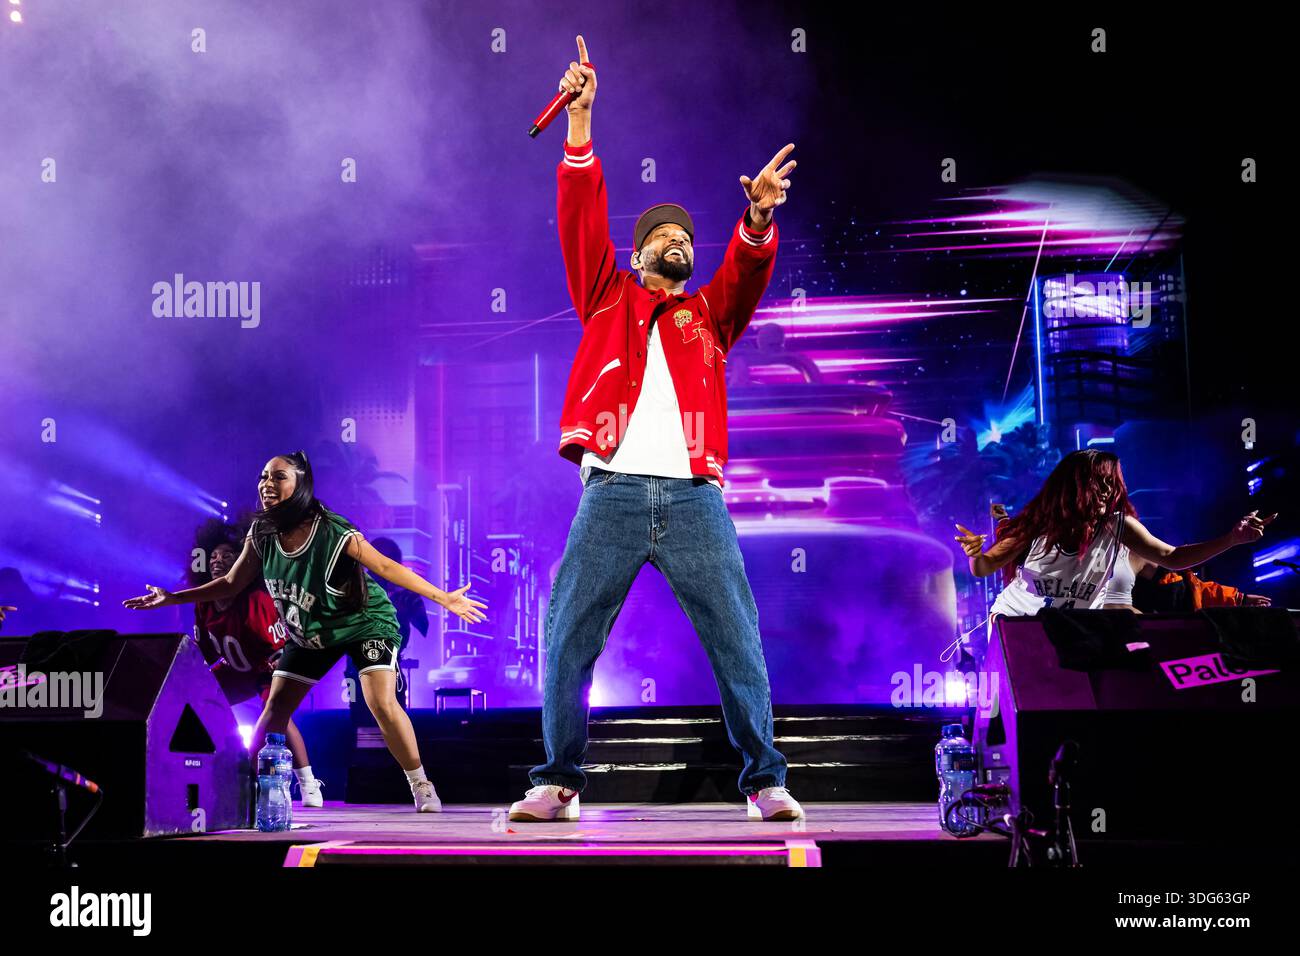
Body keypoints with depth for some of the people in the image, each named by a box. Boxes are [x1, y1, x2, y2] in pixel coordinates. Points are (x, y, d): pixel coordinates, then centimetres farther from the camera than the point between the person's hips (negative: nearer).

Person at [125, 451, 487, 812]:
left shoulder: (333, 532, -28)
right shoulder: (262, 535, -12)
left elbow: (386, 567, -23)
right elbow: (231, 584, 0)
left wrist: (443, 598, -26)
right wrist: (171, 598, -3)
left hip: (365, 622, -6)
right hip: (309, 632, 6)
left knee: (382, 704, -20)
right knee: (275, 708, 1)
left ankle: (421, 787, -5)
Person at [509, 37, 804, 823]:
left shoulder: (709, 313, 19)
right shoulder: (608, 299, 18)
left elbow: (749, 269, 1)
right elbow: (584, 223, 8)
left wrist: (760, 215, -20)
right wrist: (581, 119, 1)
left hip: (693, 497, 1)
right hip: (613, 493, 0)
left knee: (737, 641, -1)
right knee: (567, 643, -1)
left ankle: (765, 780, 10)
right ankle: (558, 782, 12)